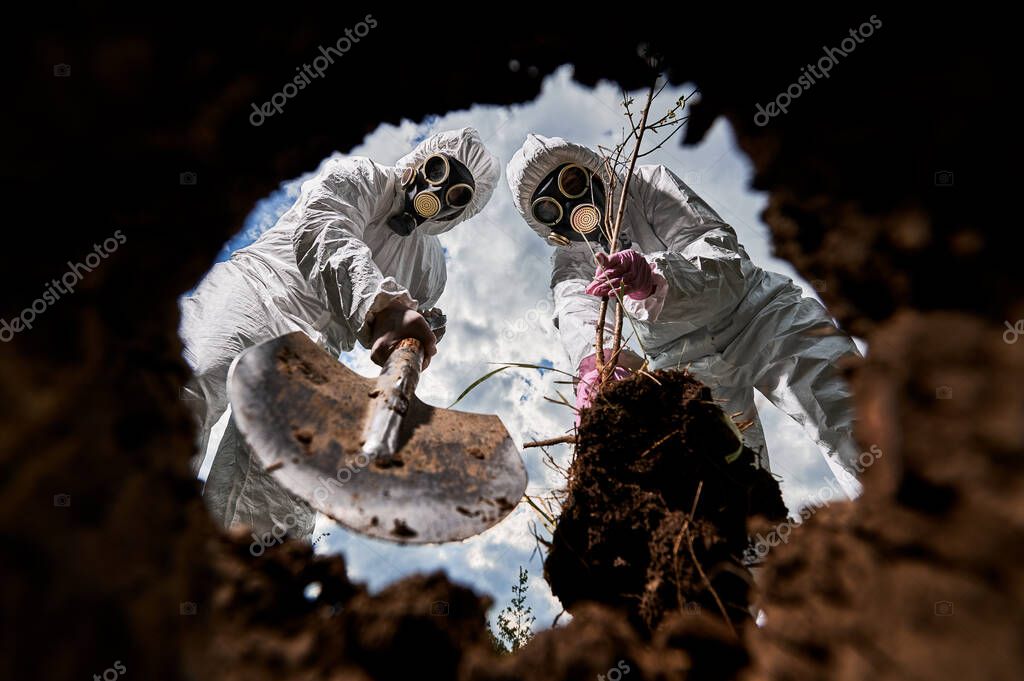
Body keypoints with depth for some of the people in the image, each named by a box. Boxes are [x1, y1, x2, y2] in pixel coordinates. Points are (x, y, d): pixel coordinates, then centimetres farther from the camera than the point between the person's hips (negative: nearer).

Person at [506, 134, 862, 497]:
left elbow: (726, 261, -21)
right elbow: (577, 315, -23)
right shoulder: (568, 264, 3)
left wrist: (655, 277, -43)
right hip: (687, 367, 2)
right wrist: (593, 361, -48)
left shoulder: (647, 185, -5)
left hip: (759, 313, -2)